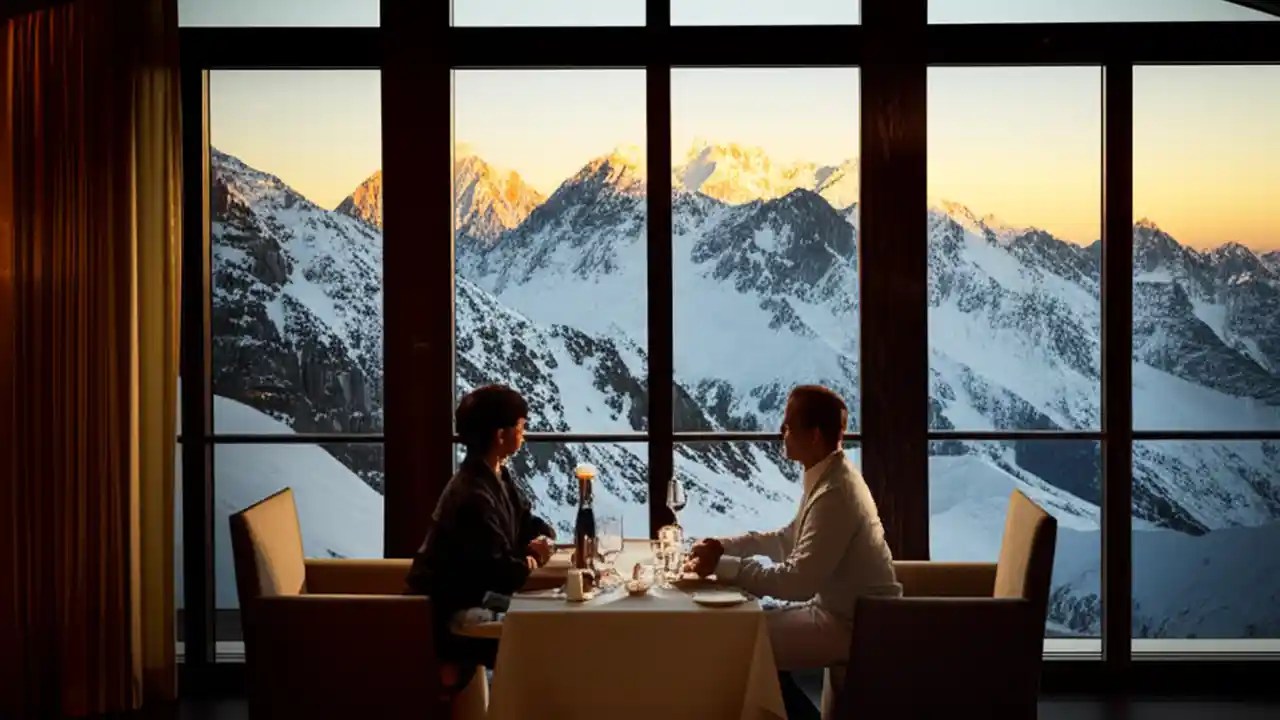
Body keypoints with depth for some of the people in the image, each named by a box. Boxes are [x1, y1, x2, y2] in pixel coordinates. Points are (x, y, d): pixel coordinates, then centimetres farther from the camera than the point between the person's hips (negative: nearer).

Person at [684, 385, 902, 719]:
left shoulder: (835, 493, -27)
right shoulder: (827, 477, 5)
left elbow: (797, 582, -28)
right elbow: (789, 540, 16)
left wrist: (721, 565, -23)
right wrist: (723, 546, 4)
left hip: (856, 625, -9)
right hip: (842, 609, 9)